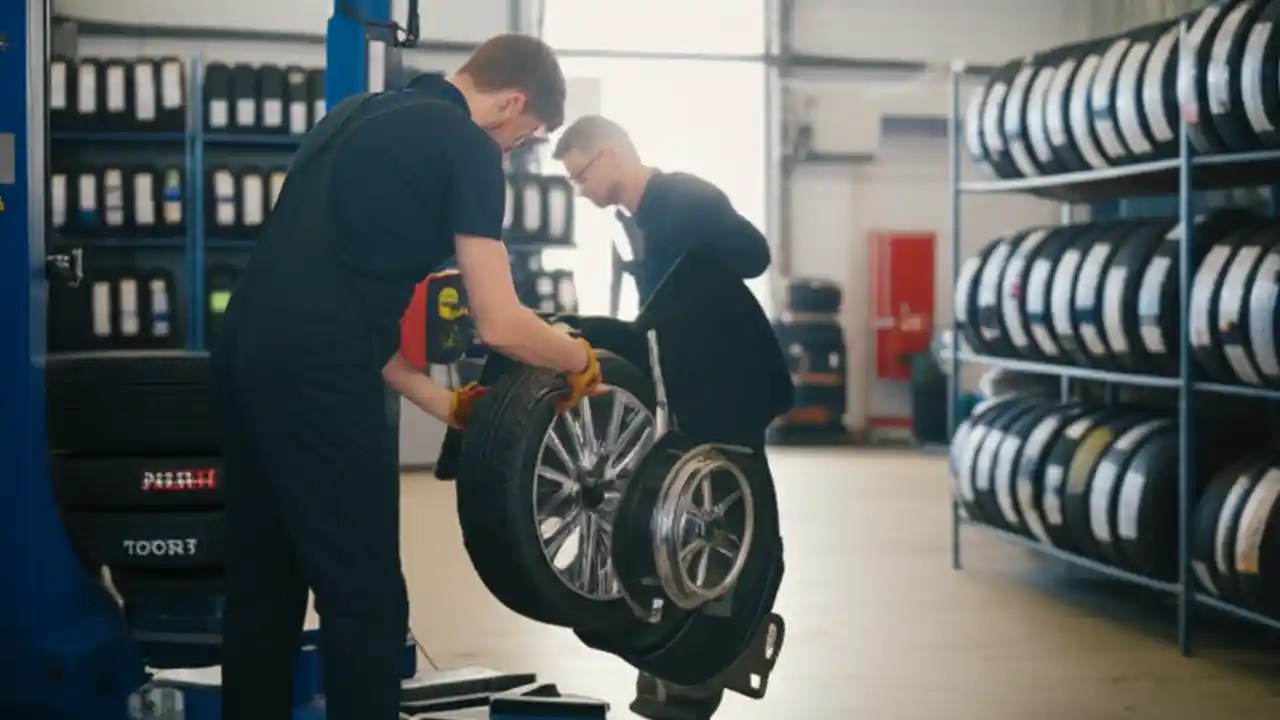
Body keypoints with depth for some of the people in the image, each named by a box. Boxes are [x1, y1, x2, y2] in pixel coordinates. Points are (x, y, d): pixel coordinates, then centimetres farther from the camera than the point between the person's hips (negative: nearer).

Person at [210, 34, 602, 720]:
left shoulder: (357, 115, 24)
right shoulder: (466, 145, -1)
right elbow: (500, 325, -6)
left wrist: (439, 402, 25)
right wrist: (581, 361, 14)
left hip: (245, 347, 9)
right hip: (316, 370, -9)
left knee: (260, 589, 17)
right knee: (365, 598, 0)